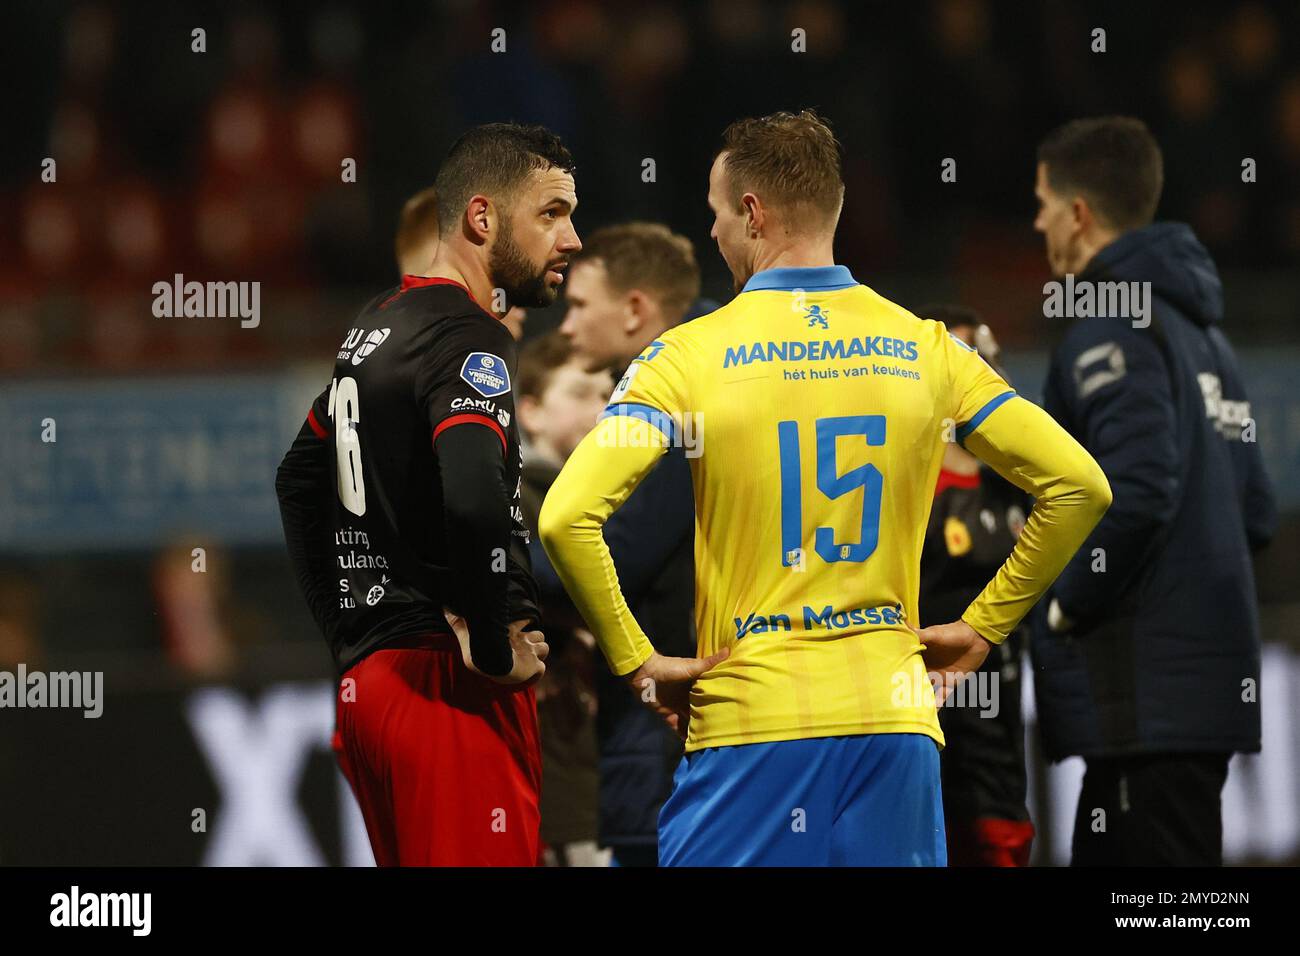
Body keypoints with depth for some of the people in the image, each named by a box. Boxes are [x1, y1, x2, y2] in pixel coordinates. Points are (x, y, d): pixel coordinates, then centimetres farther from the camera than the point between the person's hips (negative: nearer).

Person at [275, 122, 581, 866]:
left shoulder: (377, 324, 17)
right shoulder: (468, 340, -12)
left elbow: (299, 480, 30)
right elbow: (473, 500, -31)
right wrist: (495, 647, -18)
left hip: (369, 677, 9)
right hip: (451, 691, -9)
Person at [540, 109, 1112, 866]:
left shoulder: (691, 355, -3)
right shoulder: (923, 348, 5)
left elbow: (566, 519, -14)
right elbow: (1079, 487, 4)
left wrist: (637, 663, -3)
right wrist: (984, 627, 11)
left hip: (748, 720, -3)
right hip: (896, 718, 3)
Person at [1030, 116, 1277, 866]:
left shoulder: (1113, 327, -10)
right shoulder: (1203, 328, 19)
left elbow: (1138, 491, -23)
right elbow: (1256, 511, 19)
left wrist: (1066, 604, -10)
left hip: (1147, 686, -10)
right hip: (1211, 682, 10)